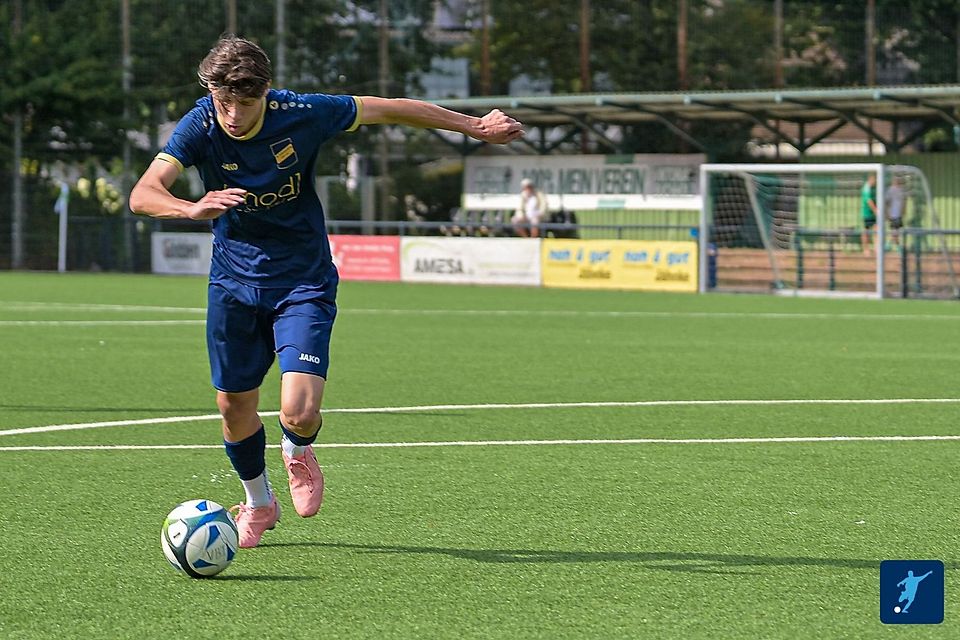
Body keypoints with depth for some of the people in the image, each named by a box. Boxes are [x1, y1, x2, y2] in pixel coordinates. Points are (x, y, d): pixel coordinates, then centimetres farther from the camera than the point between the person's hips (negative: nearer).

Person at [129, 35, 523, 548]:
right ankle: (258, 503, 41)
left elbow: (390, 110, -6)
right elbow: (143, 194, -31)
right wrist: (192, 209, -53)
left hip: (302, 282, -2)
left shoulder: (302, 115, -20)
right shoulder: (200, 127, -18)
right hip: (233, 282, 2)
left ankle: (297, 452, 21)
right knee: (233, 405, 11)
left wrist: (474, 126, 3)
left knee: (299, 413, -18)